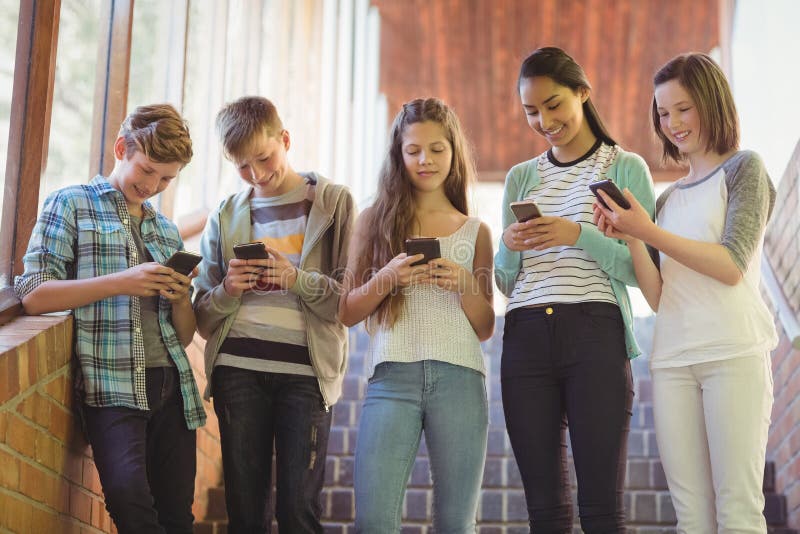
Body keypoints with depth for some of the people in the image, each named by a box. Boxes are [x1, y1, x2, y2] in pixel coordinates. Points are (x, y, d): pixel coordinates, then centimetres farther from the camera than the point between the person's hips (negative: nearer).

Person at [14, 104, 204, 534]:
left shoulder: (167, 230, 21)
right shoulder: (70, 205, 6)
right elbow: (33, 295, -7)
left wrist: (180, 298, -2)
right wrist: (122, 281, -15)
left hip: (172, 385, 5)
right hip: (113, 385, -5)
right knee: (129, 496, -26)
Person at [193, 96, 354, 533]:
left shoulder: (333, 202, 7)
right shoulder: (226, 216, 15)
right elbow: (203, 317, 14)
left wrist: (298, 280, -16)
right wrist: (227, 291, -7)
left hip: (305, 369, -2)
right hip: (238, 368, 3)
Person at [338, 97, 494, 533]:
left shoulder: (475, 231, 14)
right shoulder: (376, 220, 11)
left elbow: (485, 329, 12)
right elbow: (347, 313, 8)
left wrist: (465, 284, -6)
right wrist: (387, 278, -10)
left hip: (459, 378, 1)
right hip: (393, 377, -1)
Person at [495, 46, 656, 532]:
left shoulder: (626, 168, 6)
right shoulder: (521, 177, 18)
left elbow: (643, 270, -2)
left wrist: (579, 234, -16)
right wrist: (509, 249, -2)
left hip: (595, 333, -4)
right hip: (526, 337, 4)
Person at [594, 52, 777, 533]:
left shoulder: (744, 168, 5)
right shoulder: (669, 198, 19)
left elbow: (732, 266, -7)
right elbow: (660, 298, 11)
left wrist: (651, 232, -11)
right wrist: (631, 237, -2)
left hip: (733, 351, -5)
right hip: (673, 357, 5)